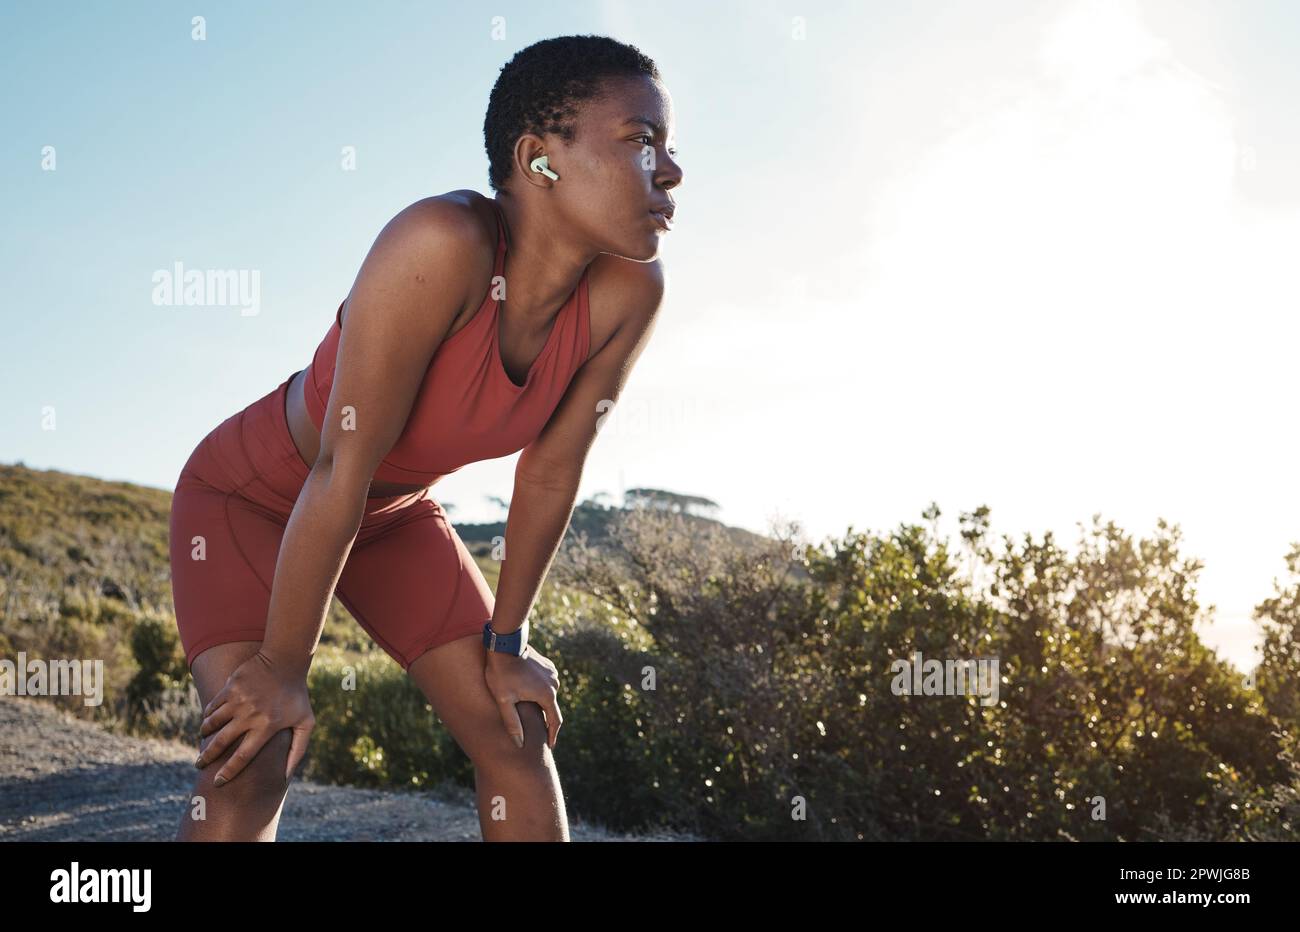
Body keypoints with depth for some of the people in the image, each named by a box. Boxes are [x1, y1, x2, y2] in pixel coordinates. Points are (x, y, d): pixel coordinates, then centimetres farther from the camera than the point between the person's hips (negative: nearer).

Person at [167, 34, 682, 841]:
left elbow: (551, 471, -9)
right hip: (251, 494, -5)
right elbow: (342, 468, -33)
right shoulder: (444, 245, -38)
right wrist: (281, 668, -25)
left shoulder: (630, 290, -20)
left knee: (519, 735, 1)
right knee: (253, 760, -20)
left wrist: (505, 640, -1)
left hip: (395, 511, 6)